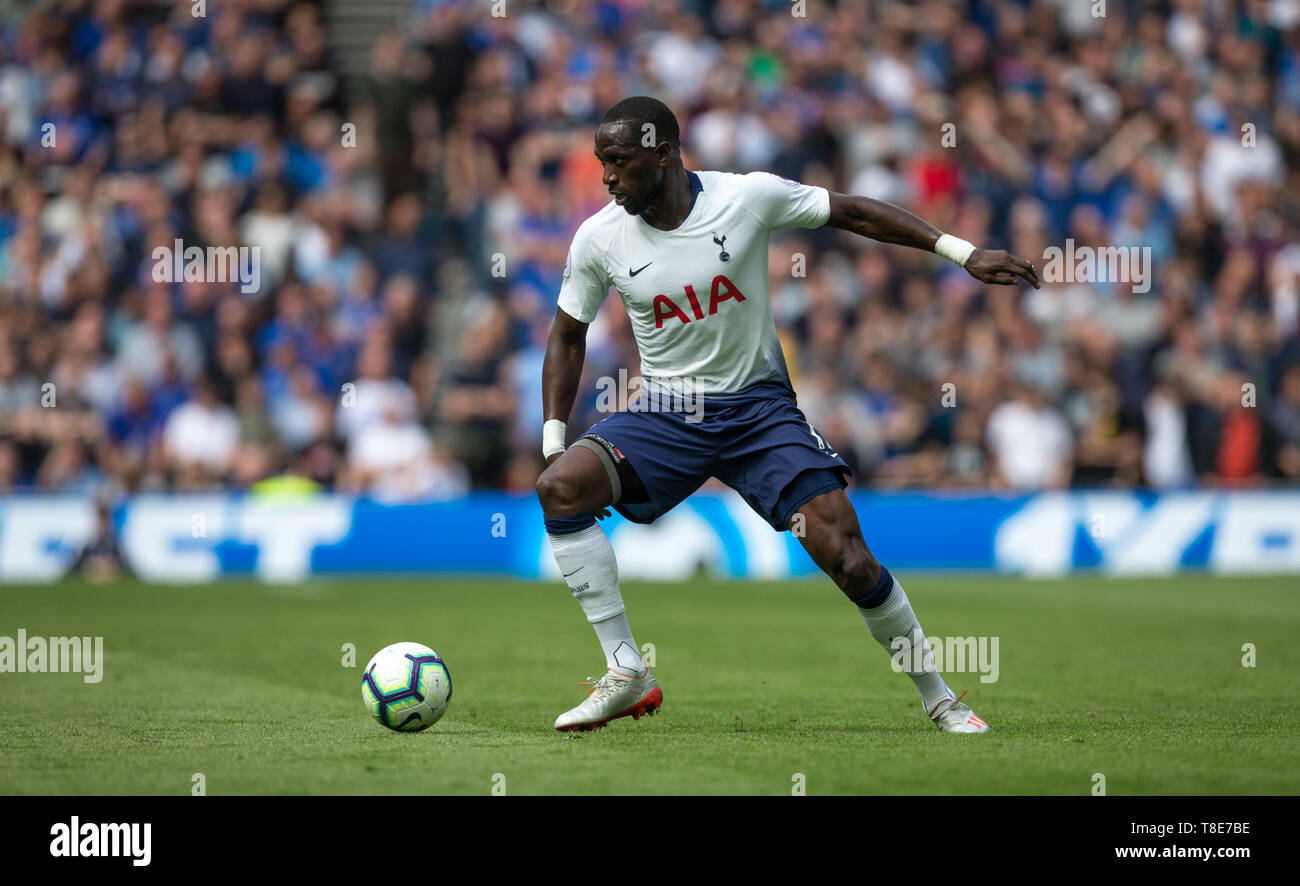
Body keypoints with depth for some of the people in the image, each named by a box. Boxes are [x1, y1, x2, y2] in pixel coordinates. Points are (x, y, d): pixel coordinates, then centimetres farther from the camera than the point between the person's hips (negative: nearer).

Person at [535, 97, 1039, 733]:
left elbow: (853, 213, -1)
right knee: (560, 486, -25)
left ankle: (939, 699, 6)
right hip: (664, 417, 2)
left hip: (757, 407, -2)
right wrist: (553, 441, -2)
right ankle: (626, 676, -19)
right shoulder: (599, 239, -6)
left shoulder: (748, 197, -12)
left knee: (846, 557, -16)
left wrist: (963, 253, -4)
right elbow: (568, 335, 7)